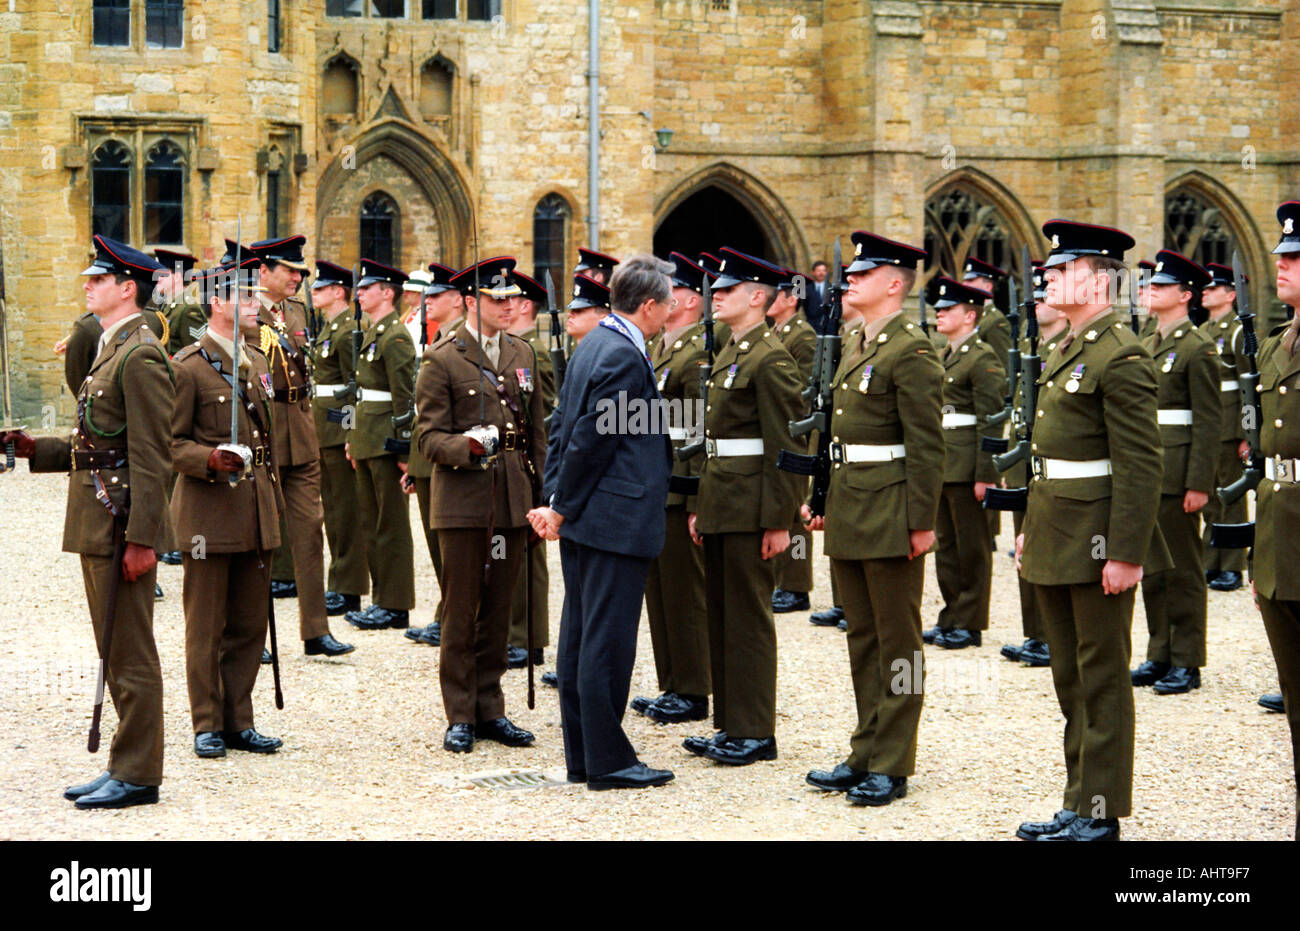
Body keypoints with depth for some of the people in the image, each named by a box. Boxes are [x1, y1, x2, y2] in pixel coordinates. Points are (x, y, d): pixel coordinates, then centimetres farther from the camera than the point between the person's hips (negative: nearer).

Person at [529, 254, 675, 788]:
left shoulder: (594, 344, 13)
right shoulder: (625, 358, -17)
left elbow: (563, 427, 14)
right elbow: (590, 439, -17)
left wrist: (553, 501, 12)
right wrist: (562, 507, -9)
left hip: (582, 522, 10)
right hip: (615, 520, -10)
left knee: (580, 634, 12)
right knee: (608, 639, -5)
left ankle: (581, 757, 19)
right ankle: (608, 761, 1)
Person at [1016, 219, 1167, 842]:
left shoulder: (1120, 356, -15)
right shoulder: (1065, 351, 14)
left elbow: (1141, 465, -19)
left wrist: (1125, 553, -22)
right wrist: (1031, 528, 19)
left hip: (1096, 539, -10)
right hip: (1055, 537, 10)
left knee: (1101, 679, 0)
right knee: (1070, 677, 15)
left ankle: (1100, 813, 7)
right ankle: (1079, 803, 25)